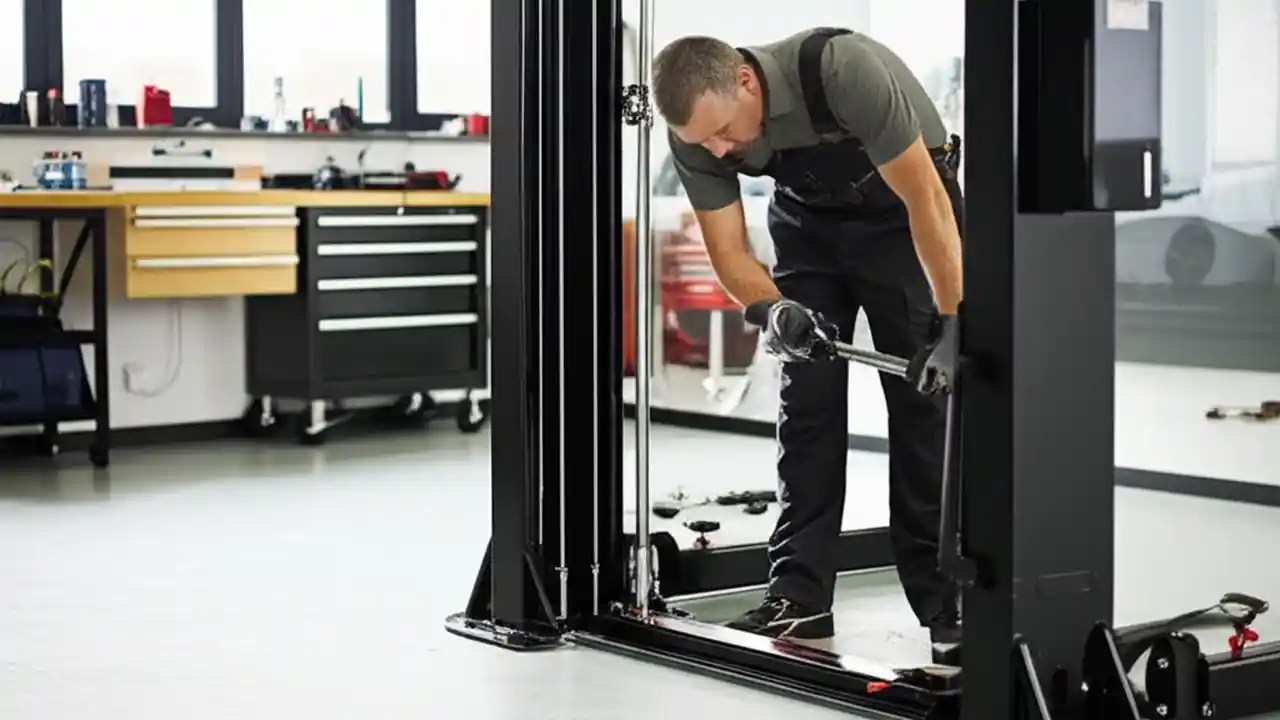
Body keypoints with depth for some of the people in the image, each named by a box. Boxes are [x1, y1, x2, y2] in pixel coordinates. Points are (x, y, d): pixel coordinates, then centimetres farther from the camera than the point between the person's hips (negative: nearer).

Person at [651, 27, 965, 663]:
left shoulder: (844, 70, -38)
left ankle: (944, 601, -4)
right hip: (809, 218, 4)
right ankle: (801, 596, 2)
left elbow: (927, 201, -33)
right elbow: (728, 251, -15)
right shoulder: (695, 133, -22)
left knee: (925, 396, -9)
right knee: (807, 398, -2)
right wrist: (774, 308, -36)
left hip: (904, 211, -4)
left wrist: (954, 322, -31)